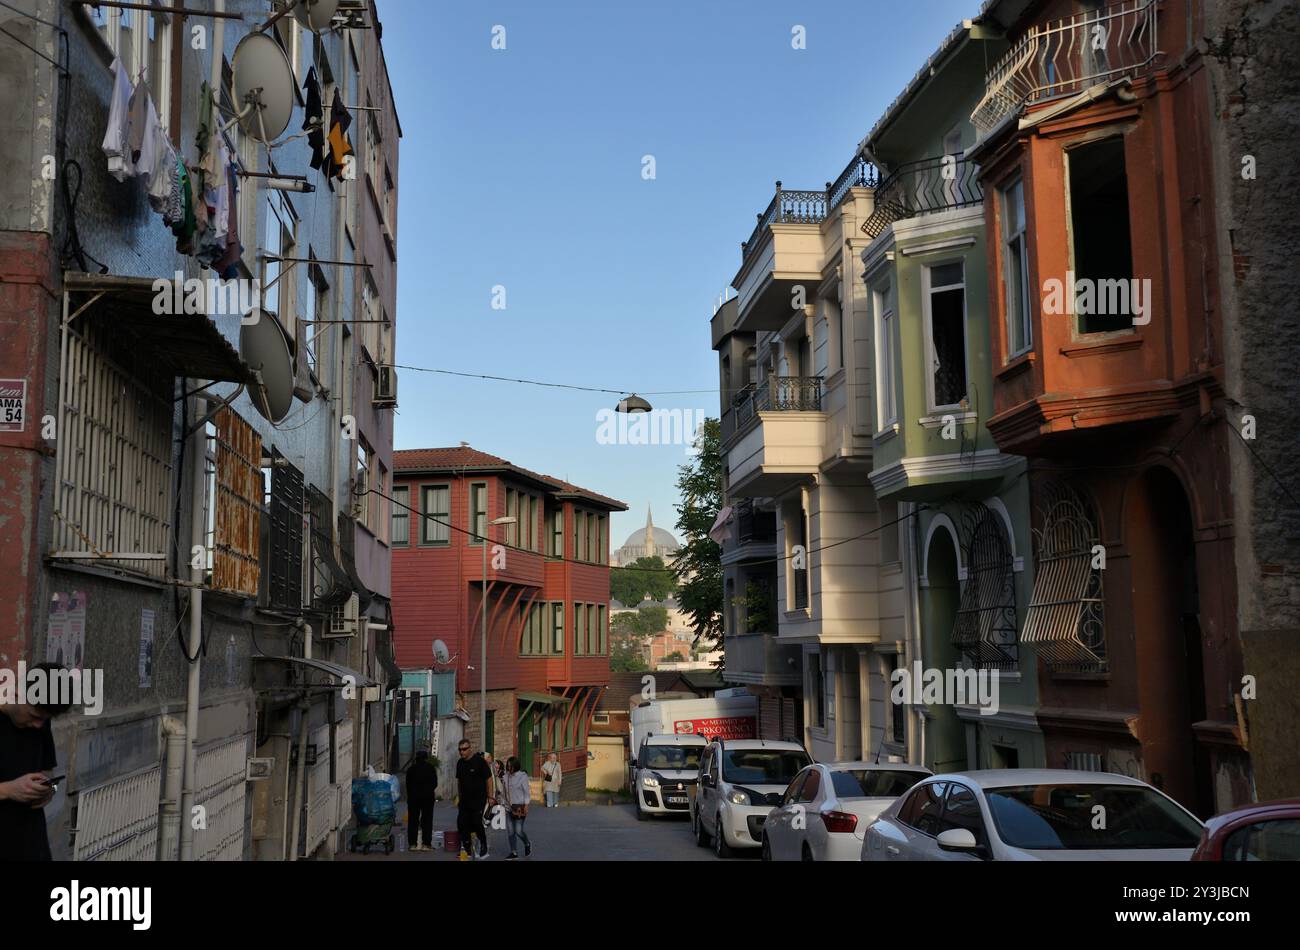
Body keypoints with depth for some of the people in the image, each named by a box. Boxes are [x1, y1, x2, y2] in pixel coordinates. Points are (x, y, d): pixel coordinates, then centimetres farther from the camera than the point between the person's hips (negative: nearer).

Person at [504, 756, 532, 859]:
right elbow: (505, 791, 12)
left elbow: (527, 792, -7)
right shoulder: (507, 776, 4)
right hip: (509, 806, 5)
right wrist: (505, 803, 10)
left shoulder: (522, 776, -9)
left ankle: (527, 844, 22)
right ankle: (514, 852, 14)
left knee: (518, 830, -6)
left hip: (520, 806, -5)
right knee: (511, 831, 5)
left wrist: (526, 805, -11)